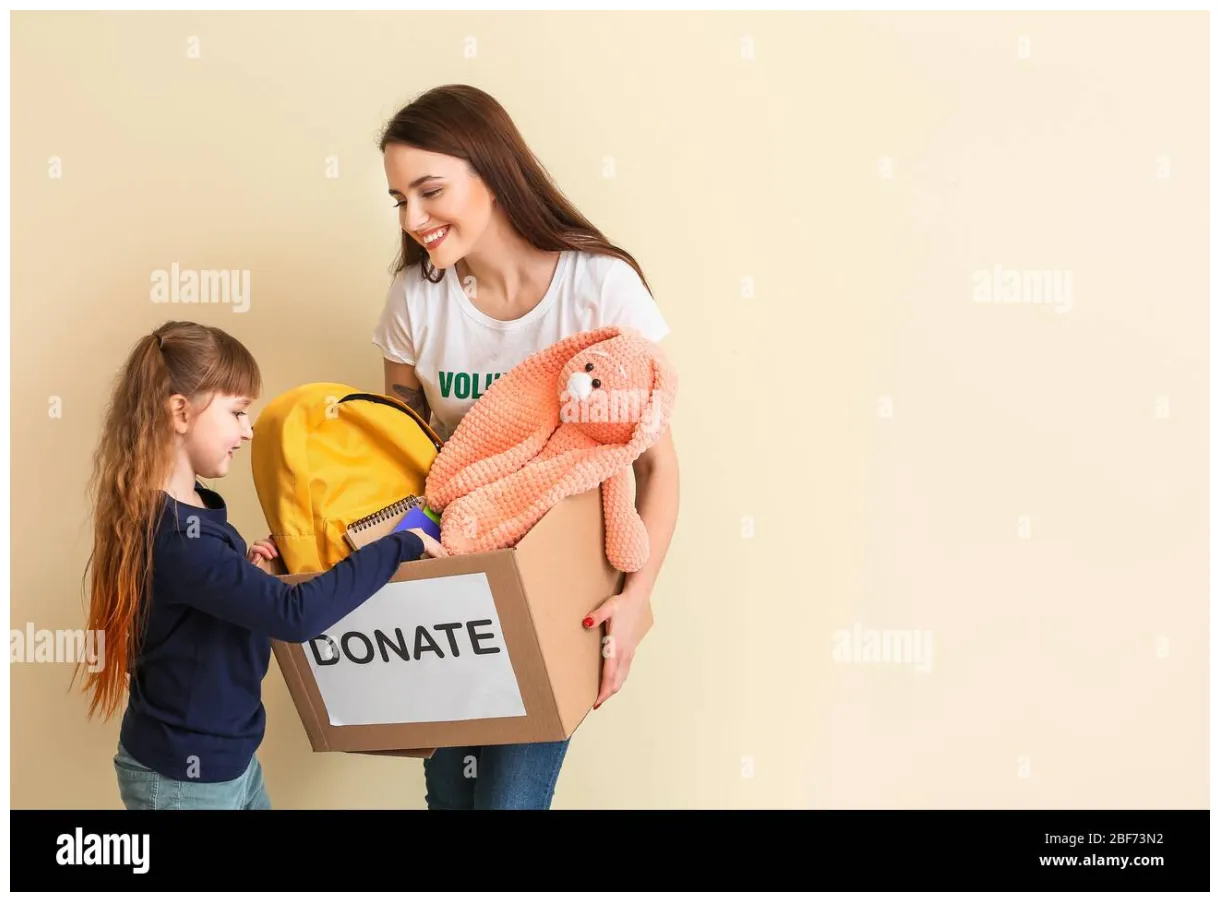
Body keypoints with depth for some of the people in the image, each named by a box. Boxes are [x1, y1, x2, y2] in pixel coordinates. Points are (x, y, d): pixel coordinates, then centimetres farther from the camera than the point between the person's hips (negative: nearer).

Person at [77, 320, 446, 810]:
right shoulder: (168, 533, -28)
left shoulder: (188, 508, 2)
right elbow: (295, 614, -35)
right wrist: (398, 546, -27)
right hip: (182, 777, -9)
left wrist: (247, 573, -5)